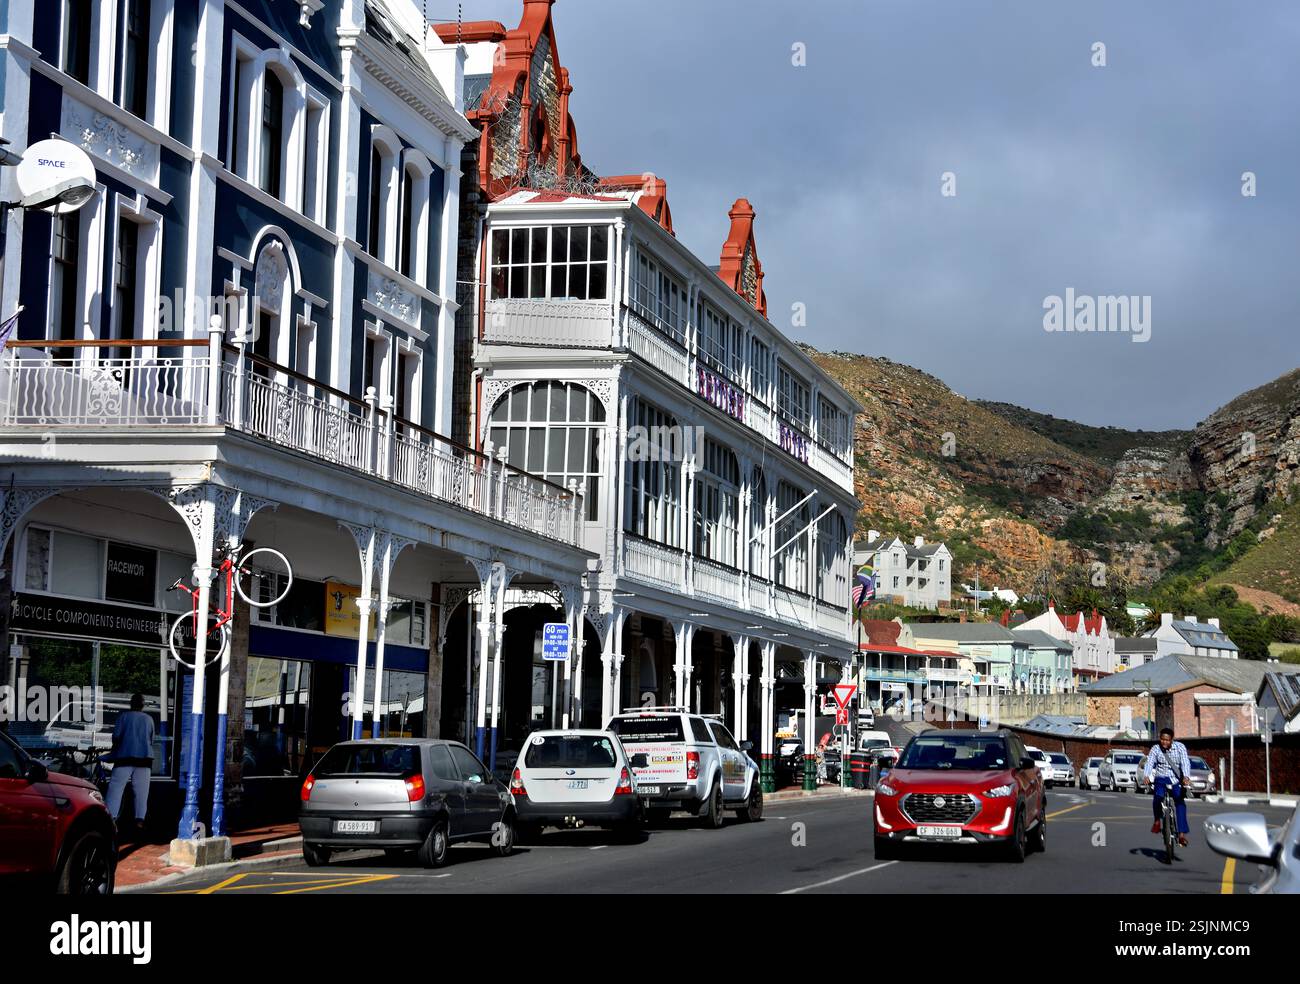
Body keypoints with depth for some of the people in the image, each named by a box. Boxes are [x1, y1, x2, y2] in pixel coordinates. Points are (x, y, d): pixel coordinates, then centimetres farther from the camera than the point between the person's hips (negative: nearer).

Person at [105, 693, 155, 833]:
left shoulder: (124, 716, 2)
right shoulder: (149, 719, 12)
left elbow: (116, 735, -4)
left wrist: (115, 749, 12)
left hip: (125, 756, -3)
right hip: (144, 758, 3)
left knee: (116, 786, -5)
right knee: (141, 790, 3)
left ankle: (111, 816, -17)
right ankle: (140, 819, -4)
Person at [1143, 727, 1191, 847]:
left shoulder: (1180, 747, -7)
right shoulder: (1155, 749, -5)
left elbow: (1185, 762, -19)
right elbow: (1149, 762, -17)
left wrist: (1186, 776, -37)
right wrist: (1146, 776, -36)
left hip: (1176, 779, 0)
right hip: (1161, 778, 0)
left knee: (1180, 802, -14)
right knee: (1158, 796, -27)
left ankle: (1182, 834, -14)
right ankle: (1157, 820, -2)